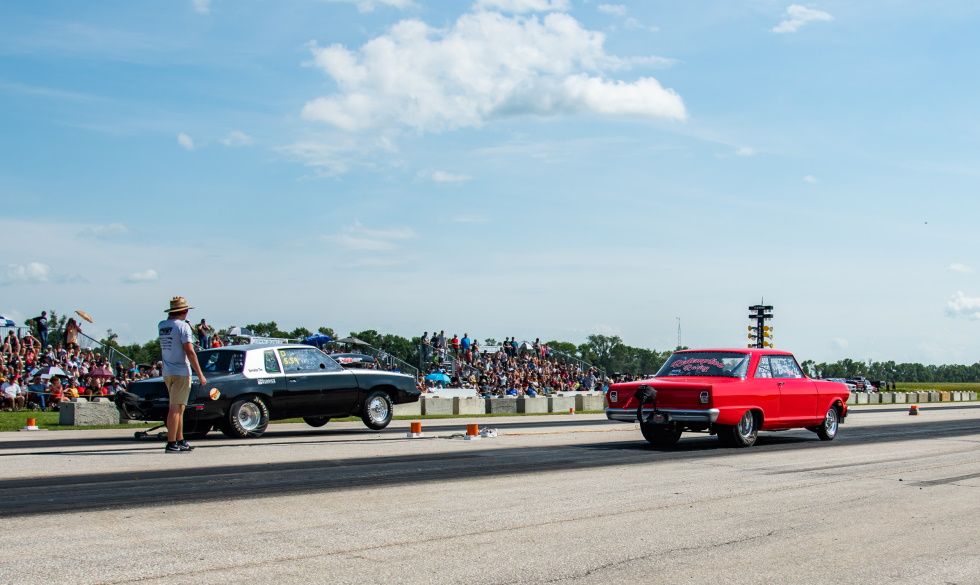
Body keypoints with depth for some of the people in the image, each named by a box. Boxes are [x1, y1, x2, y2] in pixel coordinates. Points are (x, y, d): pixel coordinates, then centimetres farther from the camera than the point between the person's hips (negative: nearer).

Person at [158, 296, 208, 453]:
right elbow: (190, 352, -17)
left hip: (167, 372, 7)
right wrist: (200, 375, -14)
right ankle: (171, 444, -8)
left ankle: (180, 441, 20)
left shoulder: (161, 326, 9)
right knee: (175, 408, -7)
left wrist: (171, 316, 20)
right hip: (181, 372, -7)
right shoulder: (183, 326, -12)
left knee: (179, 408, 15)